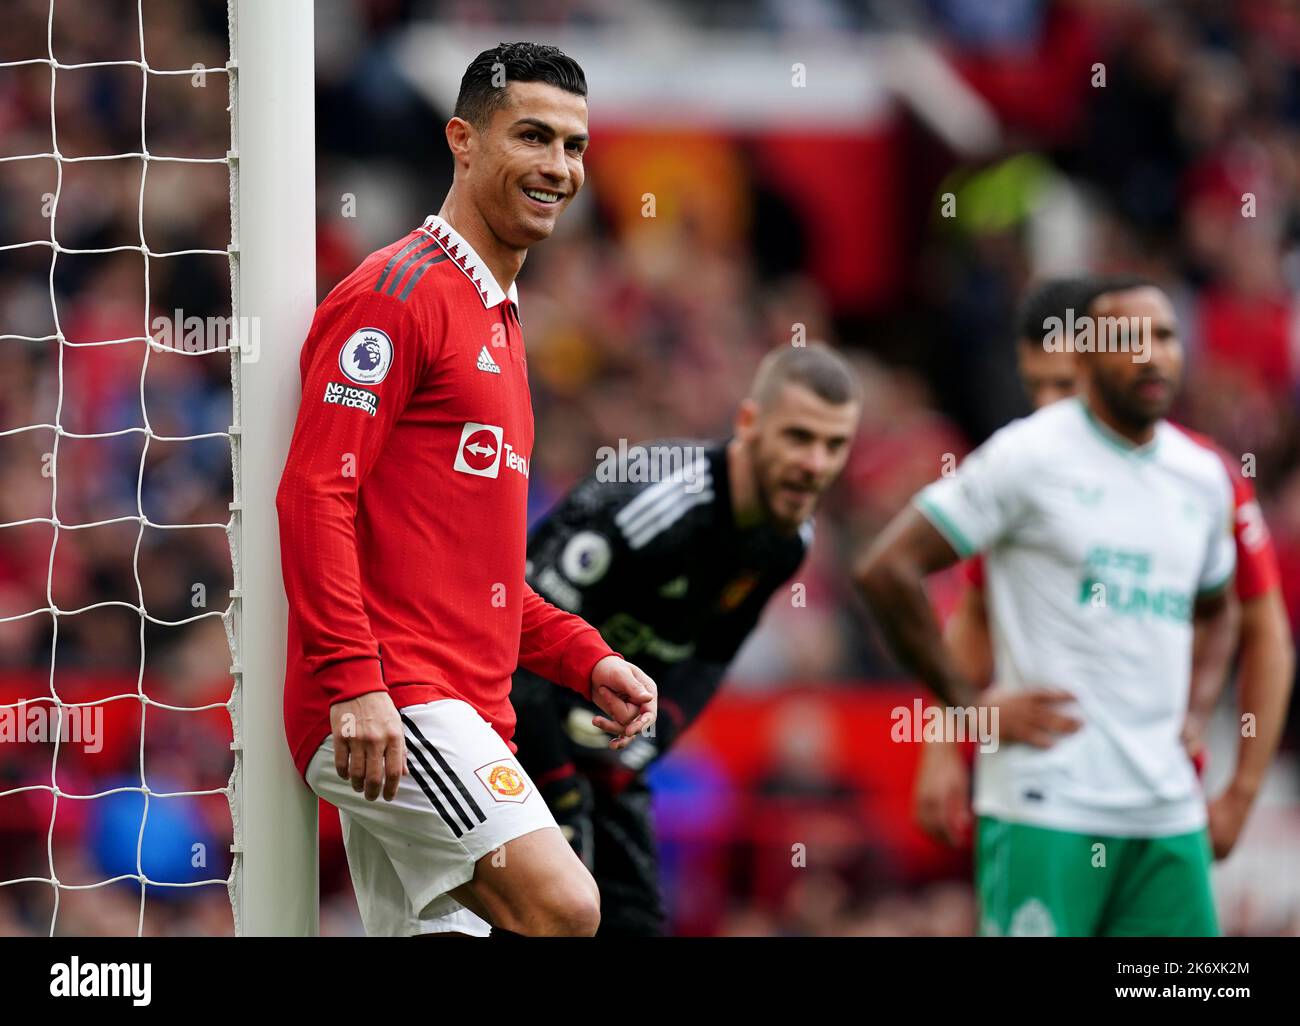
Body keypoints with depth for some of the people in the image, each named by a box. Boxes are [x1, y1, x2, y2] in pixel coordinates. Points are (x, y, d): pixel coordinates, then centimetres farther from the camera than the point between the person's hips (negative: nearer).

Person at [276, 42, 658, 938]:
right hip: (381, 711, -10)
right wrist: (353, 682, -23)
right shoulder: (397, 293, -6)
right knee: (562, 905, -23)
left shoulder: (499, 325, 24)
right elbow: (314, 495, -15)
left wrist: (586, 660, 16)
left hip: (463, 717, 10)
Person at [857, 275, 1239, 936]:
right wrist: (971, 704, -7)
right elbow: (886, 570, -7)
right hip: (1048, 803, -6)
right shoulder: (1030, 456, -5)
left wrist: (1193, 711, 16)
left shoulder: (1203, 478, 14)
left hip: (1169, 811, 6)